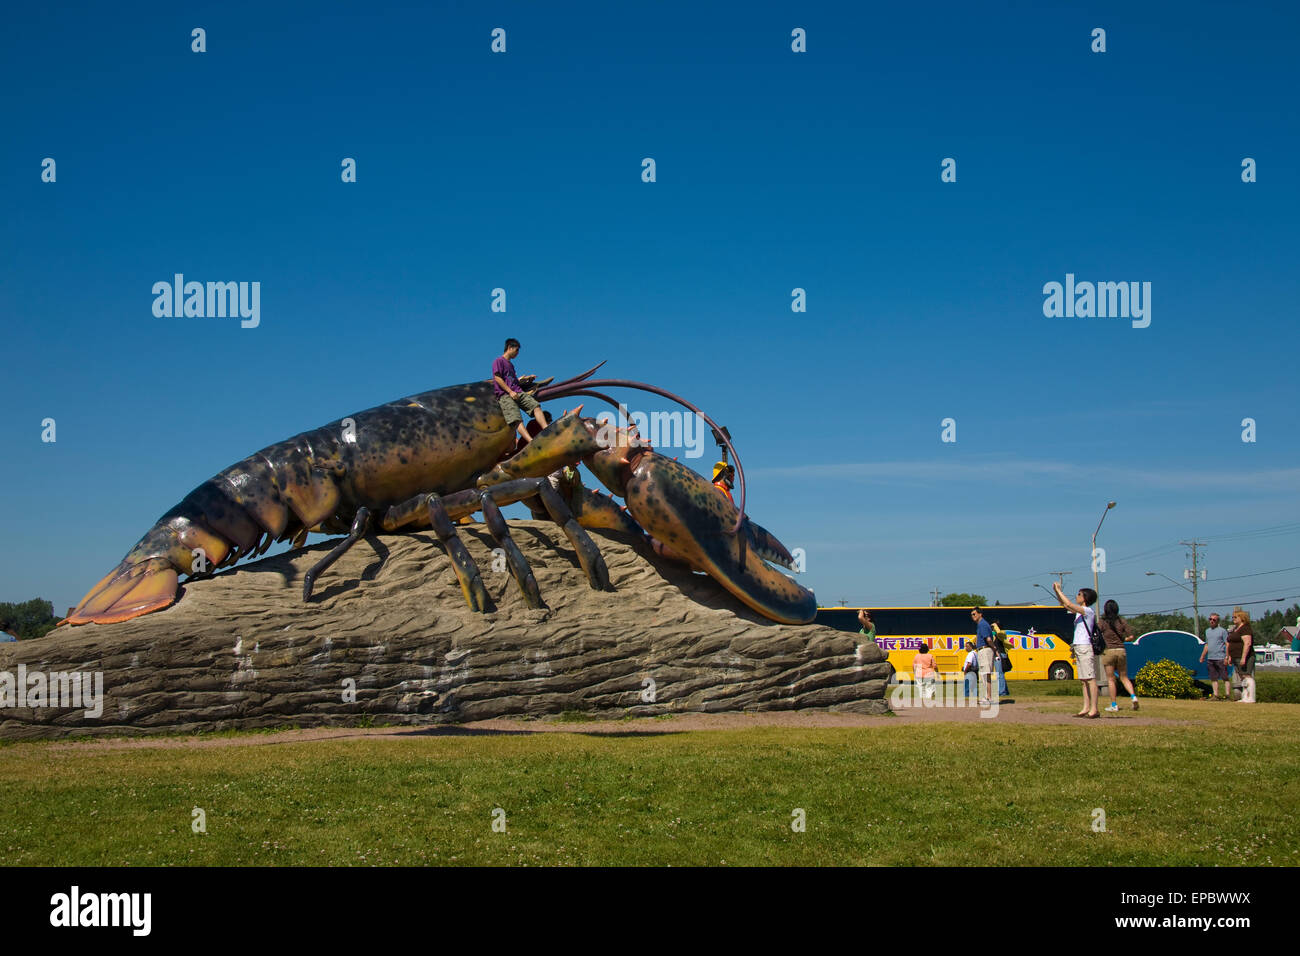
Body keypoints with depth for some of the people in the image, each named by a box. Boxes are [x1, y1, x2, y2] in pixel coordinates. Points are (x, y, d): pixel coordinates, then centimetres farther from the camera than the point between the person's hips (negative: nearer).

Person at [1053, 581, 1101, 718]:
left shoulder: (1088, 611, -9)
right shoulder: (1080, 611, 16)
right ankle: (1086, 708, 9)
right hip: (1078, 648, 9)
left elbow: (1068, 604, -18)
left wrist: (1059, 590, -8)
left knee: (1090, 679, -10)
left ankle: (1094, 709, -12)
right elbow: (1064, 604, 27)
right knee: (1084, 680, 8)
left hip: (1085, 648, -9)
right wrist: (1056, 591, 15)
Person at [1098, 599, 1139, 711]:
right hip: (1121, 651, 3)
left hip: (1108, 651, -3)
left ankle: (1114, 705, 3)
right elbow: (1130, 636, 4)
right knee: (1124, 677, 16)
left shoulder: (1103, 623, -6)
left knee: (1110, 679, 4)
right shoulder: (1122, 622, 3)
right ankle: (1133, 696, -5)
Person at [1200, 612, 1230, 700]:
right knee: (1213, 678, 6)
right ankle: (1216, 695, 9)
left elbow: (1227, 644, -6)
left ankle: (1228, 695, -7)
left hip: (1220, 658, -7)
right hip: (1210, 658, 7)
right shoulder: (1207, 631, 18)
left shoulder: (1222, 630, -2)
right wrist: (1202, 655, 20)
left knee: (1225, 678, -6)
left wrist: (1227, 657, -13)